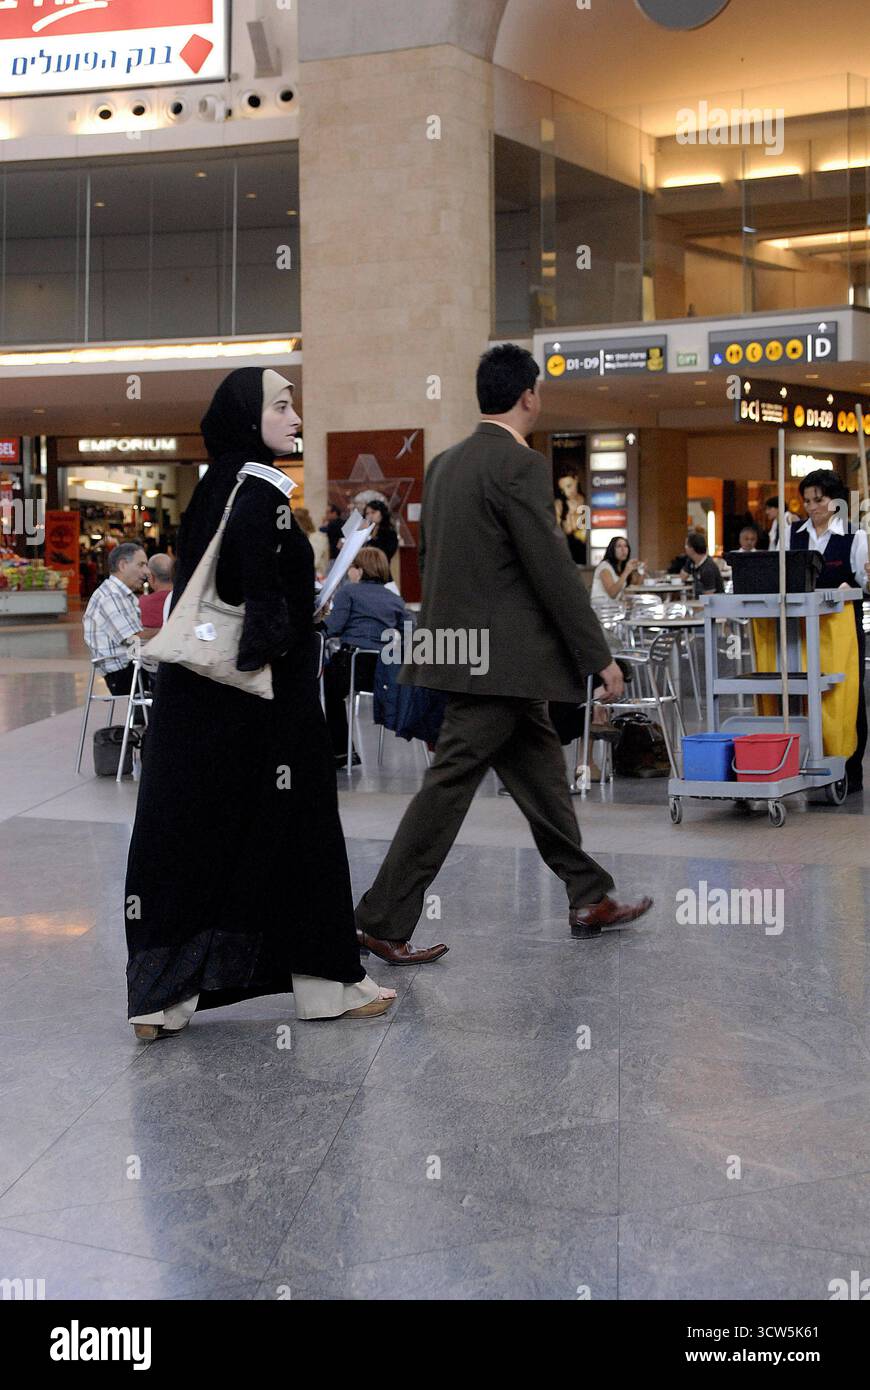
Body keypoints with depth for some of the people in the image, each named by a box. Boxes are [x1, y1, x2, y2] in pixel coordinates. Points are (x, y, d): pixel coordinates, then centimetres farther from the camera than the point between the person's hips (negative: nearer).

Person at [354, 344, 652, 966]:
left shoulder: (445, 463, 11)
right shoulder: (522, 465, -15)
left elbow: (431, 557, 17)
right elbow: (554, 570, -17)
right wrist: (600, 657, -10)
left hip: (464, 649, 9)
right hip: (501, 659, -9)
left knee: (542, 771, 17)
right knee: (450, 786, -3)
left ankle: (590, 899, 28)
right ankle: (383, 923, 5)